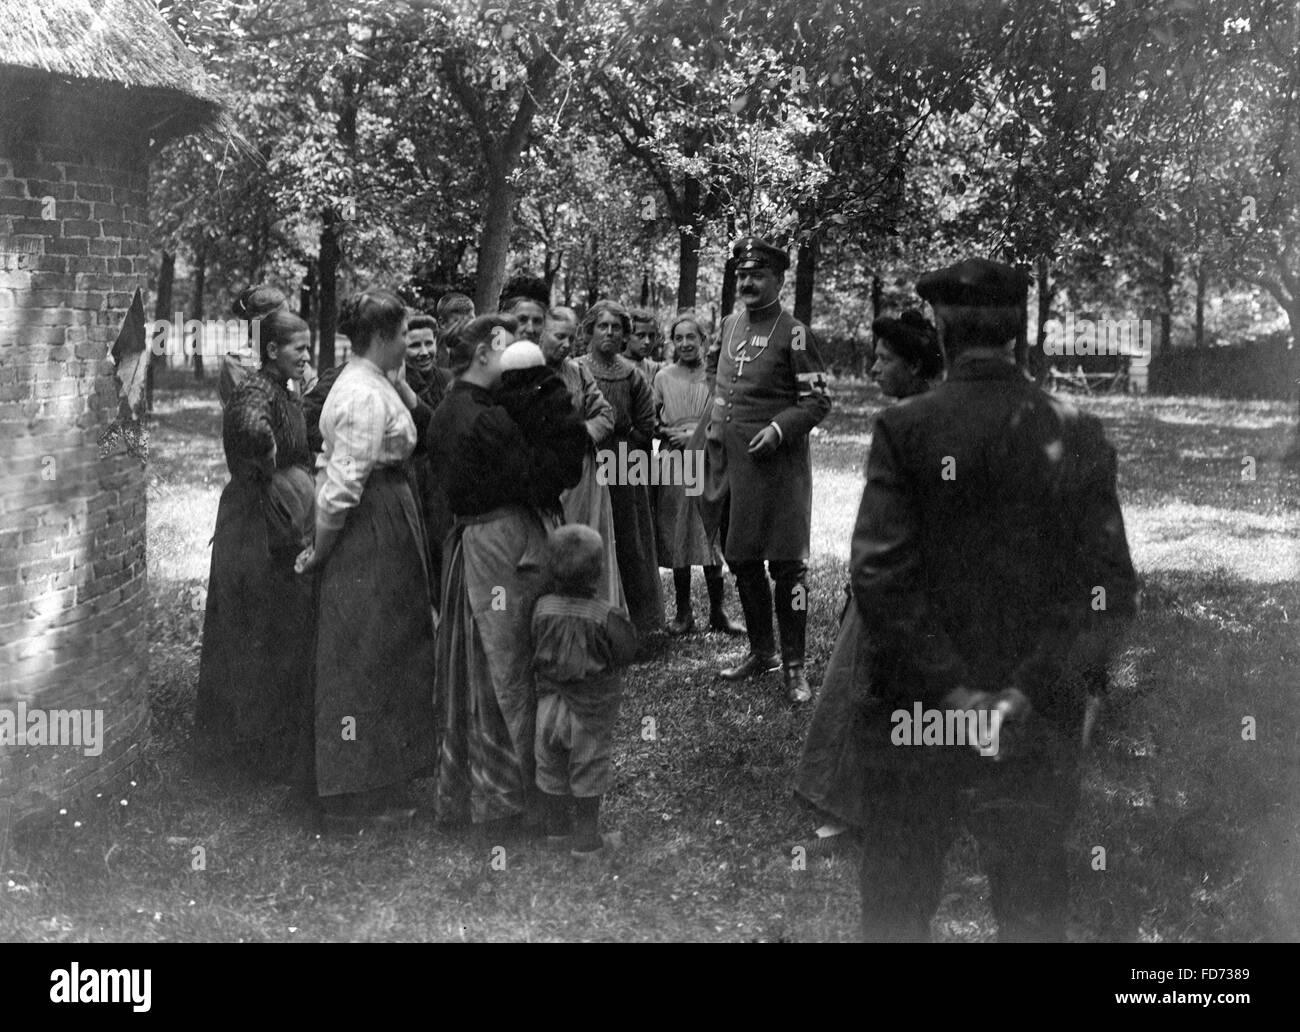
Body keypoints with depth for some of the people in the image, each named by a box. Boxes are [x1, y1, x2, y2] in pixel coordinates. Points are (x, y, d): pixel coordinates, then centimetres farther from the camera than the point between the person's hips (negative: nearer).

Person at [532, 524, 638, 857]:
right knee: (589, 771, 11)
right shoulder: (605, 617, -22)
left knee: (551, 767, 19)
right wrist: (624, 622, 2)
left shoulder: (543, 608, -11)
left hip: (550, 702, 3)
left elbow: (536, 649, 1)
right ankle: (586, 837, 17)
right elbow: (625, 652, -10)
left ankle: (556, 826, 33)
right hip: (591, 706, -3)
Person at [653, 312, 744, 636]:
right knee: (676, 538, 4)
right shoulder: (663, 377, 8)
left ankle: (717, 612, 9)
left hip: (709, 461, -2)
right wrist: (668, 433, -5)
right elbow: (650, 421, 14)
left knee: (711, 534, -1)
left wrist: (694, 434, -9)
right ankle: (683, 613, 13)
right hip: (673, 463, 2)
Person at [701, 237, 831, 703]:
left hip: (777, 461, -7)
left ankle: (794, 665, 3)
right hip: (728, 460, 7)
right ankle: (761, 651, 28)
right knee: (740, 559, 14)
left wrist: (778, 428, -21)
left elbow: (818, 400, -9)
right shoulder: (729, 324, 10)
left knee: (786, 563, -4)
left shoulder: (793, 333, -8)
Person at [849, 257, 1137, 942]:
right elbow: (1109, 590, -9)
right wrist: (1032, 692, -11)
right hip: (1038, 731, 2)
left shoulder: (905, 428, -9)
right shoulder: (1075, 434, -3)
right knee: (1033, 911, 16)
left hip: (917, 718, -2)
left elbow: (879, 576, -17)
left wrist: (949, 688, -14)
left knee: (895, 910, 13)